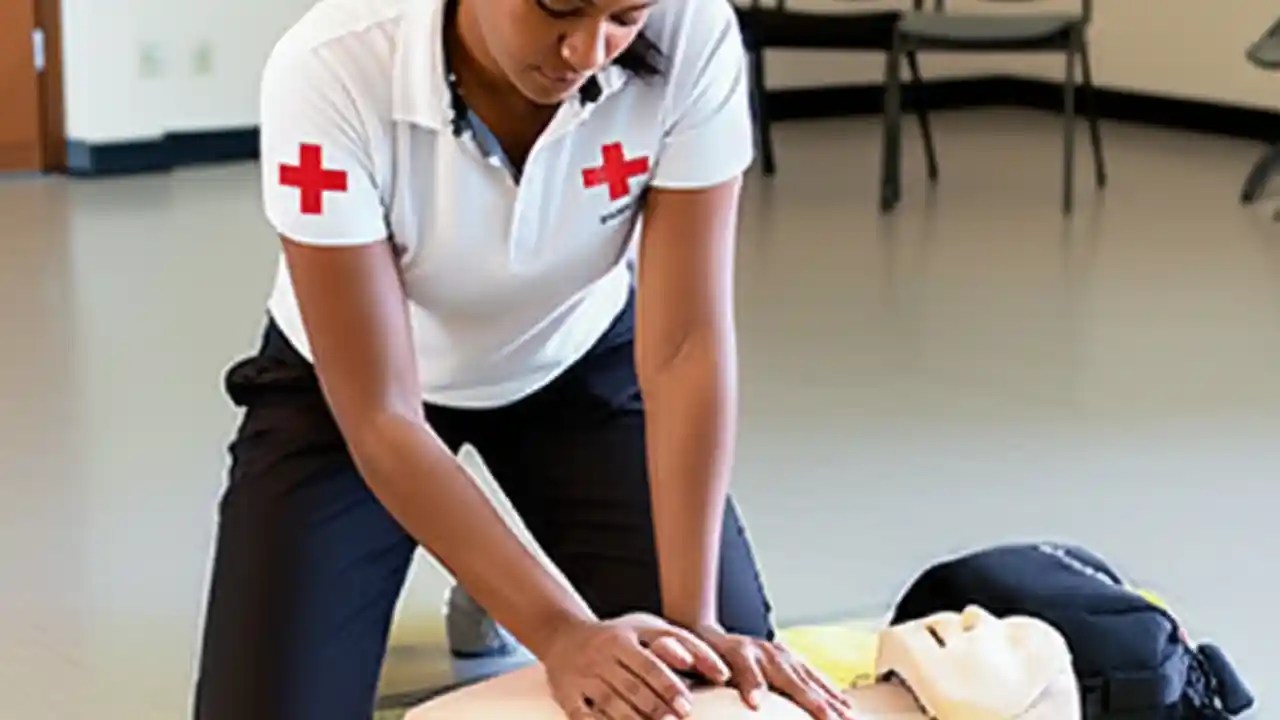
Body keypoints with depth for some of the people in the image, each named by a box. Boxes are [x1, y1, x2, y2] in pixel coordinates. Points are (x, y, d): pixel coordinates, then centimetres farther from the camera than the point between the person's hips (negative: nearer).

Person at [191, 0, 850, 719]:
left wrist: (693, 618, -32)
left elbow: (686, 345, -26)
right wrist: (560, 630, -40)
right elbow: (381, 414, -32)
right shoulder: (332, 72, -36)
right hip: (345, 383, -2)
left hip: (578, 361, 2)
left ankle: (494, 586, 22)